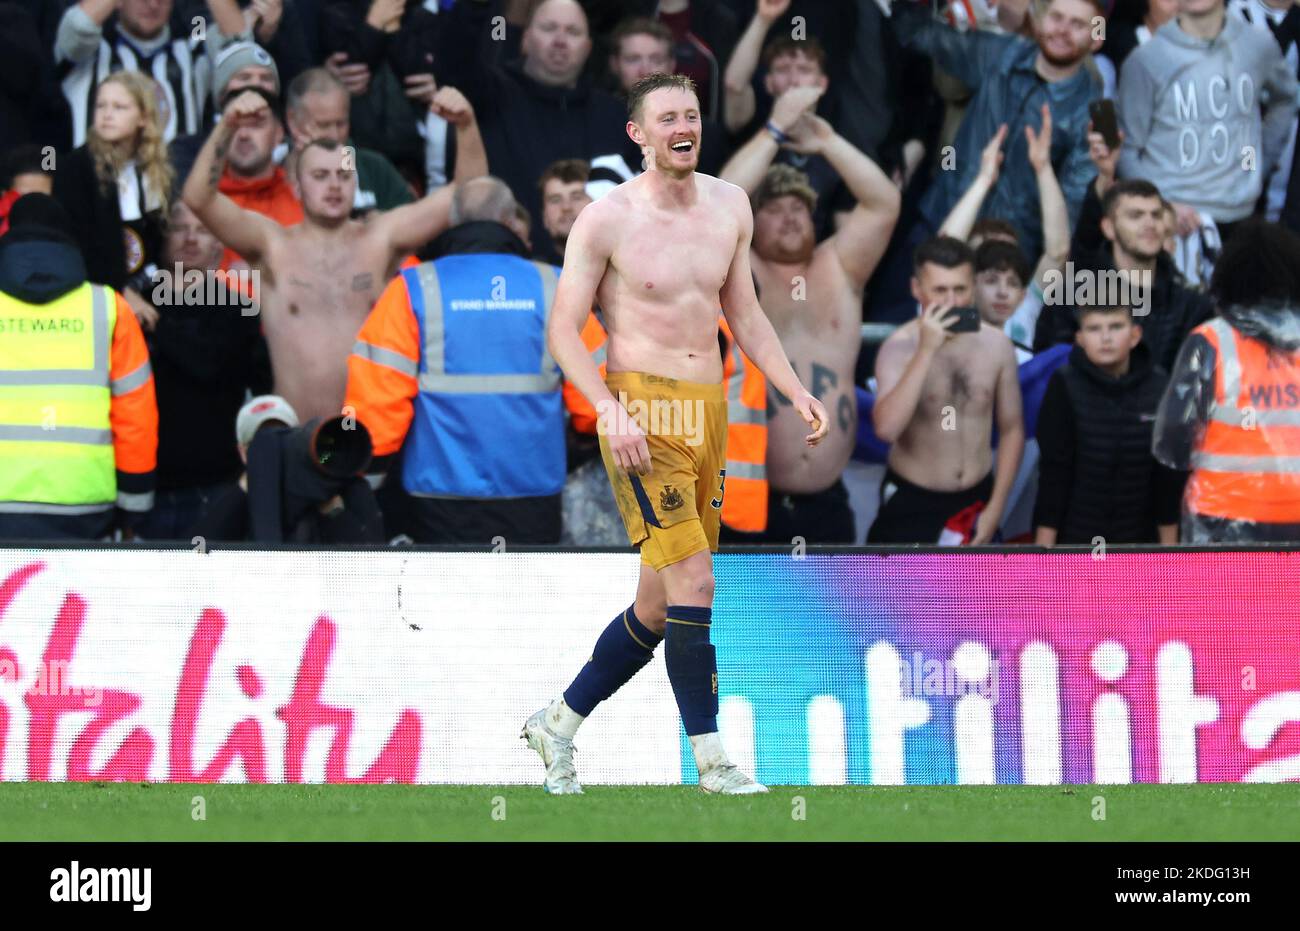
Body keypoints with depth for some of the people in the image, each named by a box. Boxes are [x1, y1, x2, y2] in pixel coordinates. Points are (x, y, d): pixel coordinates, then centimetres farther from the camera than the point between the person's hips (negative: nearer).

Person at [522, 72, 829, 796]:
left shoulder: (730, 206, 9)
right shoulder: (606, 219, -8)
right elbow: (564, 331, -6)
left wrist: (796, 391, 9)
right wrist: (612, 412, -19)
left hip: (709, 411, 6)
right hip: (643, 412, -6)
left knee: (661, 605, 10)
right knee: (694, 581, -16)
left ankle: (560, 723, 26)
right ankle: (712, 760, -9)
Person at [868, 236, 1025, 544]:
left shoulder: (995, 344, -4)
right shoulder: (900, 346, -15)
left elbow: (1012, 428, 6)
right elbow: (887, 427, -31)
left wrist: (996, 507, 0)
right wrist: (926, 350, -30)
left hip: (975, 502, 4)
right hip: (911, 504, -4)